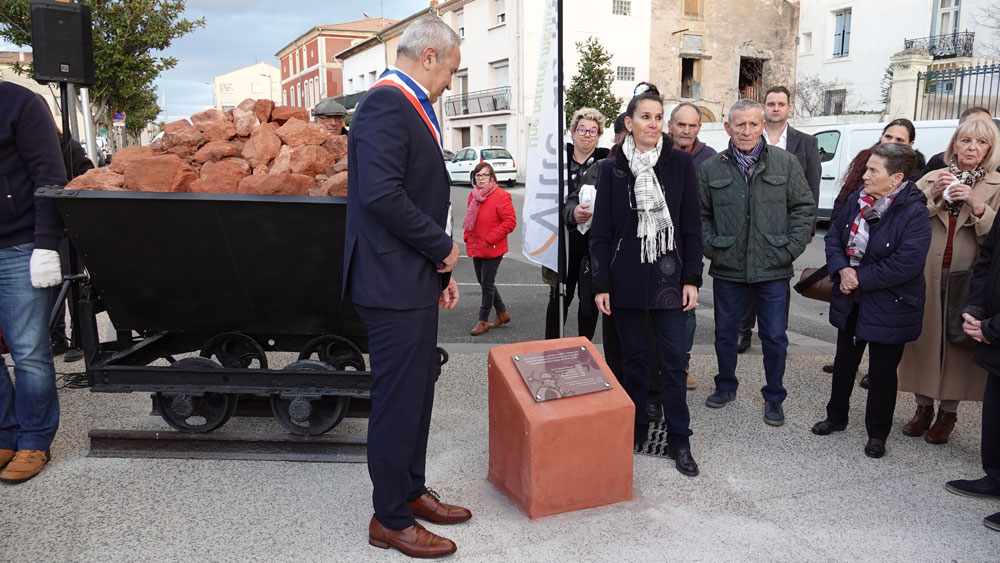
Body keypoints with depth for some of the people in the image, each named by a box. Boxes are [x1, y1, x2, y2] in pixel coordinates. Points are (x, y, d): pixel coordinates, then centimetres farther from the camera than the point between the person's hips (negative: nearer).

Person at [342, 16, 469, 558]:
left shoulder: (406, 106, 18)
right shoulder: (387, 103, -15)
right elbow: (381, 193, -27)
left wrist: (439, 268, 16)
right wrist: (443, 246, -15)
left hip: (414, 280, 11)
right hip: (394, 283, -10)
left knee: (415, 394, 19)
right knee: (397, 402, 0)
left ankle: (412, 493, 34)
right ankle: (390, 519, 16)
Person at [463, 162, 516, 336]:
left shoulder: (501, 196, -12)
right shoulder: (473, 196, 11)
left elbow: (510, 221, -16)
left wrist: (490, 239, -17)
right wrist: (468, 238, 11)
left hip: (492, 250, -8)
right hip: (476, 248, 8)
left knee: (487, 283, 0)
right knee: (483, 282, 13)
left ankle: (483, 320, 12)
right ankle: (502, 313, 29)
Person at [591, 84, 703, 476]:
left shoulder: (680, 164, 1)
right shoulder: (612, 168, 2)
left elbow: (692, 226, 2)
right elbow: (601, 231, 1)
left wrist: (692, 278, -3)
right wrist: (601, 284, -3)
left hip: (669, 277, 0)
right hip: (626, 278, 1)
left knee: (673, 359, 2)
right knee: (633, 357, 10)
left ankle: (679, 441, 13)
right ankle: (635, 429, 25)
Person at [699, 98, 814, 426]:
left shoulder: (785, 163, 0)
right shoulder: (711, 169, 2)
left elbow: (804, 207, 3)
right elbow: (701, 214, 8)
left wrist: (791, 249, -4)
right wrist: (710, 248, -2)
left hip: (773, 269, -1)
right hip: (727, 268, 1)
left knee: (775, 337, 8)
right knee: (725, 333, 15)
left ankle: (774, 398, 26)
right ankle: (726, 386, 36)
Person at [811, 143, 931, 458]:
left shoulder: (914, 213, -21)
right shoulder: (858, 201, -1)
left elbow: (906, 263, -27)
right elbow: (834, 235, 5)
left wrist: (860, 278, -20)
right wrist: (842, 270, -13)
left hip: (888, 307, -6)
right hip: (850, 300, 6)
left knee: (882, 372, 9)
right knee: (844, 362, 20)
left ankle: (877, 433, 27)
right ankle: (836, 417, 39)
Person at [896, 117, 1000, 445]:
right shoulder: (932, 178, 9)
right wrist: (932, 195, -13)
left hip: (967, 278, -1)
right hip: (926, 275, 1)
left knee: (958, 342, 2)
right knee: (924, 337, 4)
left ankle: (948, 412, 15)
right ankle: (924, 406, 18)